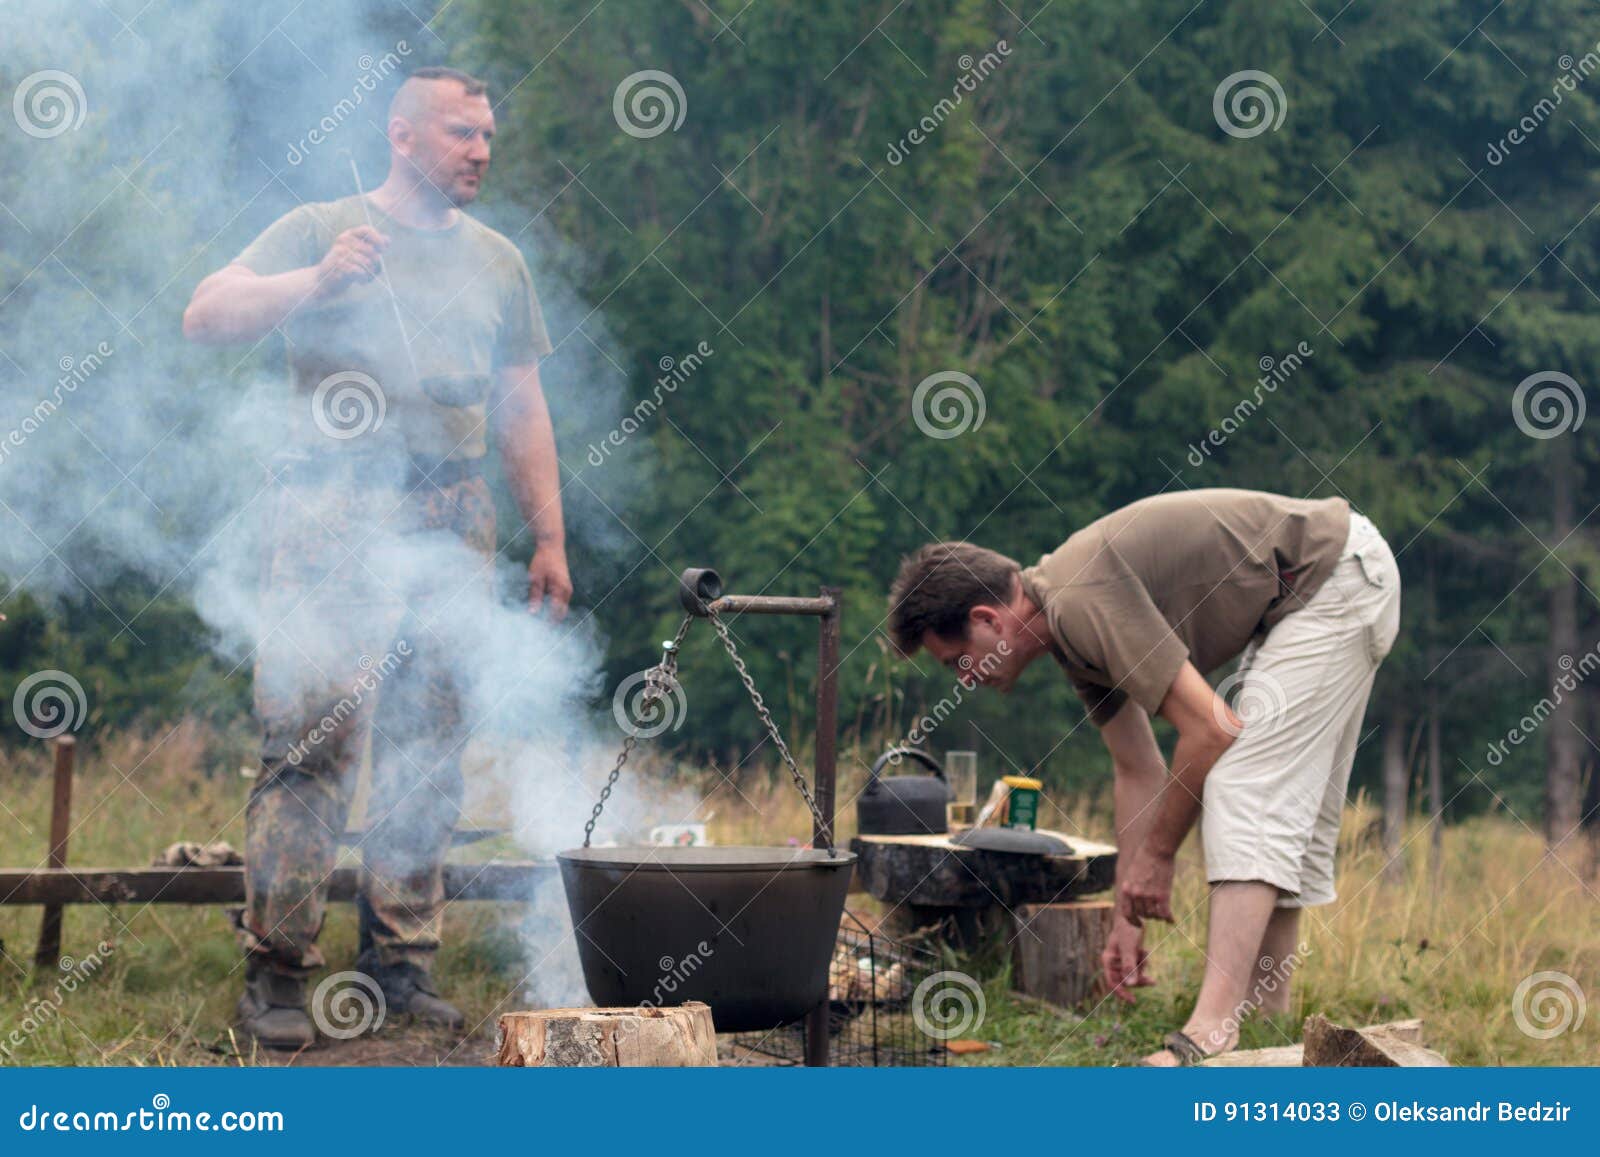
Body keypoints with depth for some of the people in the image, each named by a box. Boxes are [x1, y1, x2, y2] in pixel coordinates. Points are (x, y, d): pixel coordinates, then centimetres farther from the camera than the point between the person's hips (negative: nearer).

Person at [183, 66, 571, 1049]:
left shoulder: (498, 261, 19)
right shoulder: (320, 231, 6)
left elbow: (521, 407, 21)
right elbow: (207, 316, -5)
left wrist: (551, 538, 16)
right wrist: (319, 281, -20)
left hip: (455, 526, 5)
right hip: (337, 515, -5)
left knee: (430, 753, 3)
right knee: (314, 740, -11)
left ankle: (403, 960, 10)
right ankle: (278, 968, -9)